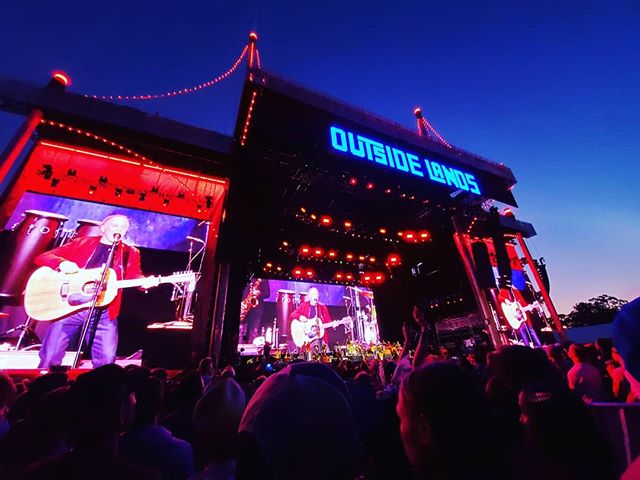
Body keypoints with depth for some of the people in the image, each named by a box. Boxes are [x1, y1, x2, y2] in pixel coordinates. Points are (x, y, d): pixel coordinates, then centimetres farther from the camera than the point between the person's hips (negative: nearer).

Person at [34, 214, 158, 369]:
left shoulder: (130, 253, 12)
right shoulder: (80, 243, 11)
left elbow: (134, 275, 4)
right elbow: (42, 257, 9)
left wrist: (145, 282, -20)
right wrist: (62, 263, -14)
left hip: (104, 314, 0)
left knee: (106, 361, -6)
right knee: (50, 358, 3)